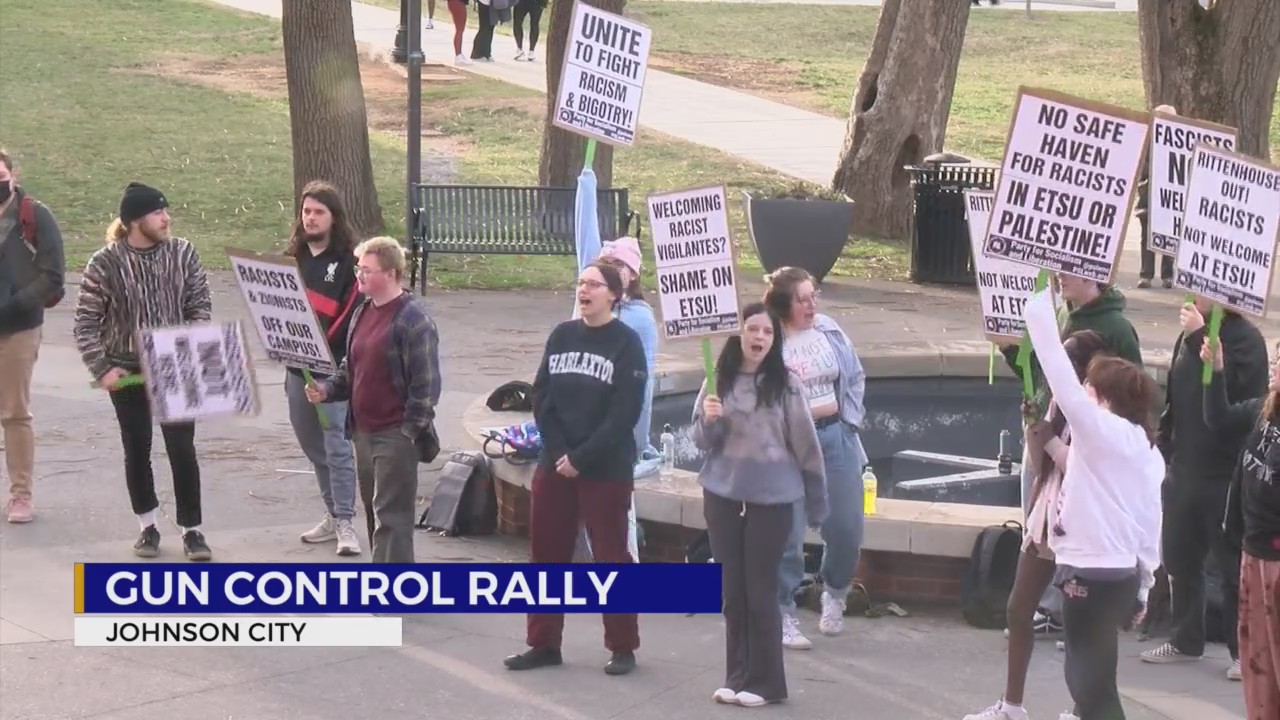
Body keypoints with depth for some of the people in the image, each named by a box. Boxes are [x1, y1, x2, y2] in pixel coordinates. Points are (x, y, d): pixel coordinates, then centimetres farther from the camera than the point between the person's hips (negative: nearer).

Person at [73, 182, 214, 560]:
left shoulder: (183, 253, -6)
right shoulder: (105, 263, -12)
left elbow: (200, 305, 0)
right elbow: (86, 322, -6)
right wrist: (101, 368, -12)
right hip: (128, 371, -1)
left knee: (182, 448, -1)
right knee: (137, 449, 9)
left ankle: (191, 530, 8)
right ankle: (148, 527, 23)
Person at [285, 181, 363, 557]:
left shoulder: (348, 261, -8)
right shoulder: (294, 257, 11)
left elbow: (352, 315, -15)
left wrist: (322, 346, -24)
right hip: (296, 365, 7)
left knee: (336, 446, -8)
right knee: (313, 445, 14)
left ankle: (345, 523, -4)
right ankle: (333, 514, 24)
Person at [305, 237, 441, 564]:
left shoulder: (413, 318, -14)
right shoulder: (362, 313, 12)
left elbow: (426, 382, -16)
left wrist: (411, 431, -17)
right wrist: (327, 389, 1)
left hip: (396, 435, -9)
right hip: (364, 431, 9)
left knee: (391, 516, -7)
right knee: (374, 511, 16)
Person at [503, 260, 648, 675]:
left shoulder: (626, 343, -6)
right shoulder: (562, 336, 8)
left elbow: (624, 413, -13)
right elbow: (542, 398, 4)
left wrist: (581, 458, -16)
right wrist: (559, 453, -9)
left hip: (606, 469, -5)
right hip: (554, 464, 5)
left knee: (610, 556, 2)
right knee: (546, 554, 8)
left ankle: (623, 647, 12)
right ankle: (544, 644, 18)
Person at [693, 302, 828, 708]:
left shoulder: (786, 384, -6)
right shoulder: (719, 380, 2)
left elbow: (805, 444, -2)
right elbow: (702, 442, 5)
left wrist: (817, 504, 1)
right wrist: (709, 419, -17)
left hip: (771, 498, -3)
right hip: (722, 494, 3)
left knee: (760, 590, -1)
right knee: (731, 590, 9)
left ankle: (764, 681, 7)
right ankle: (737, 677, 17)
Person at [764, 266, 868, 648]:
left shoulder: (829, 330, 4)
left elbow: (856, 377, 14)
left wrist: (849, 417, 8)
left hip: (835, 436, 5)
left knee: (846, 527, 9)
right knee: (787, 532, -3)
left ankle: (834, 593, 36)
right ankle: (784, 615, 10)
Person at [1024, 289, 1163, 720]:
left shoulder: (1101, 429, -12)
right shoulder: (1147, 449, 11)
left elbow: (1060, 375, -19)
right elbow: (1150, 522, 13)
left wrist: (1039, 310, -14)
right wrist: (1143, 583, 19)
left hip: (1092, 573, -9)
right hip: (1123, 572, 9)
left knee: (1093, 682, -7)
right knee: (1089, 673, 20)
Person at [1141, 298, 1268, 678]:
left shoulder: (1245, 338, -11)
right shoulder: (1189, 336, 10)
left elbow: (1233, 390, -26)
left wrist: (1200, 339, -25)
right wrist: (1164, 444, 14)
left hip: (1227, 474, -7)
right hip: (1184, 469, 7)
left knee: (1233, 563, 1)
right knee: (1179, 560, 13)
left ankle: (1244, 649, 10)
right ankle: (1185, 640, 26)